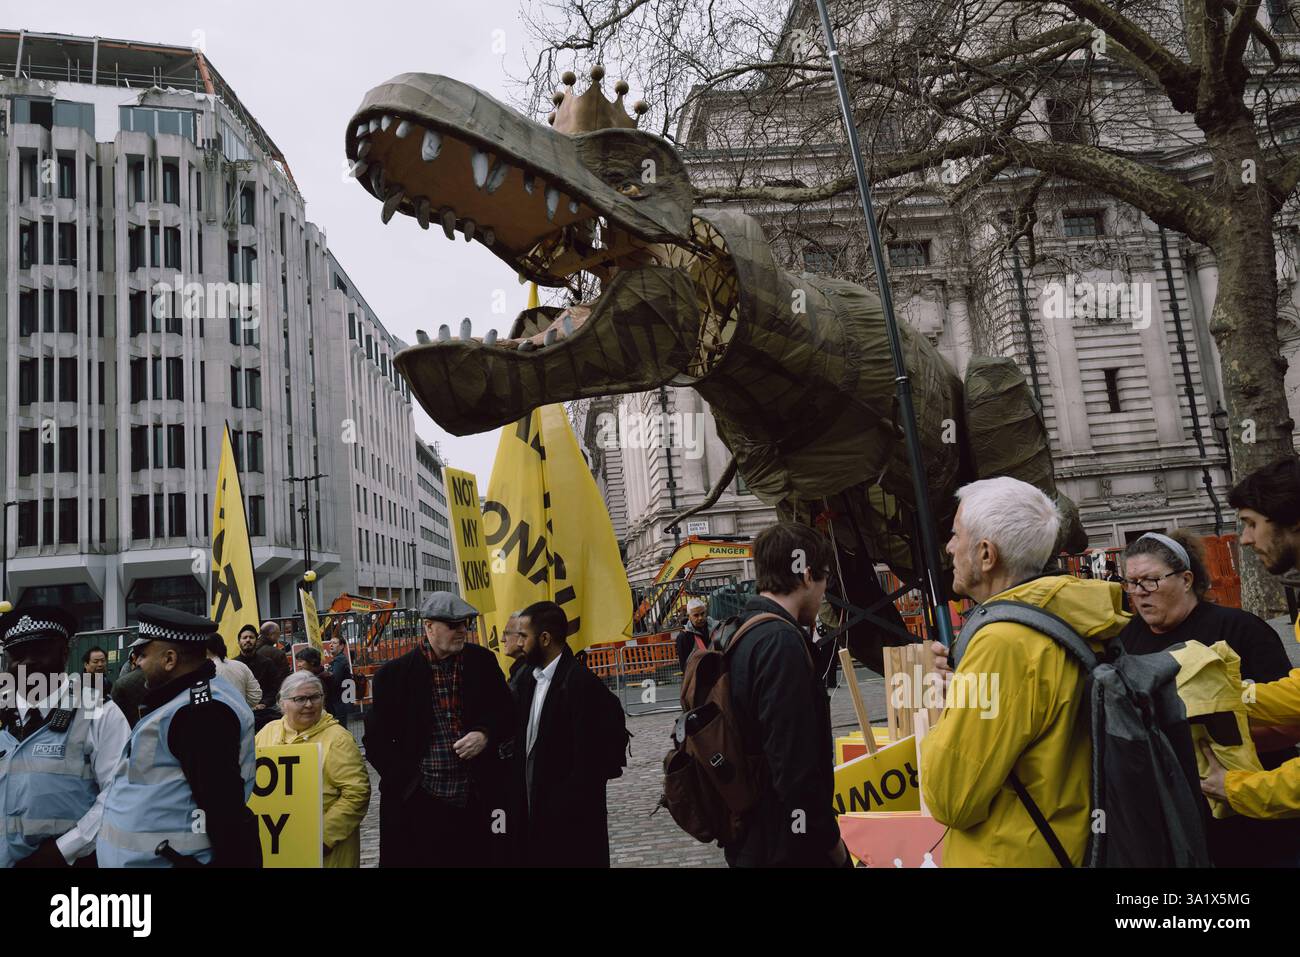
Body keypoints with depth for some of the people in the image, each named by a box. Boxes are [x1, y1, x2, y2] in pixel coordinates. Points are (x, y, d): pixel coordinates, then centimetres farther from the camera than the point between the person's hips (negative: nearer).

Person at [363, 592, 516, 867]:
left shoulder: (482, 661, 2)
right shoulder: (394, 674, -4)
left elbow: (506, 711, 10)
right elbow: (376, 739, 1)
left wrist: (485, 734, -9)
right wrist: (407, 779, -7)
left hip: (477, 800, 2)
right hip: (418, 802, -2)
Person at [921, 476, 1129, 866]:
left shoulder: (1004, 642, -26)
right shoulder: (1075, 622, -1)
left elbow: (950, 801, -23)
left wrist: (942, 723, -7)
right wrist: (967, 679, 1)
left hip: (1010, 855, -8)